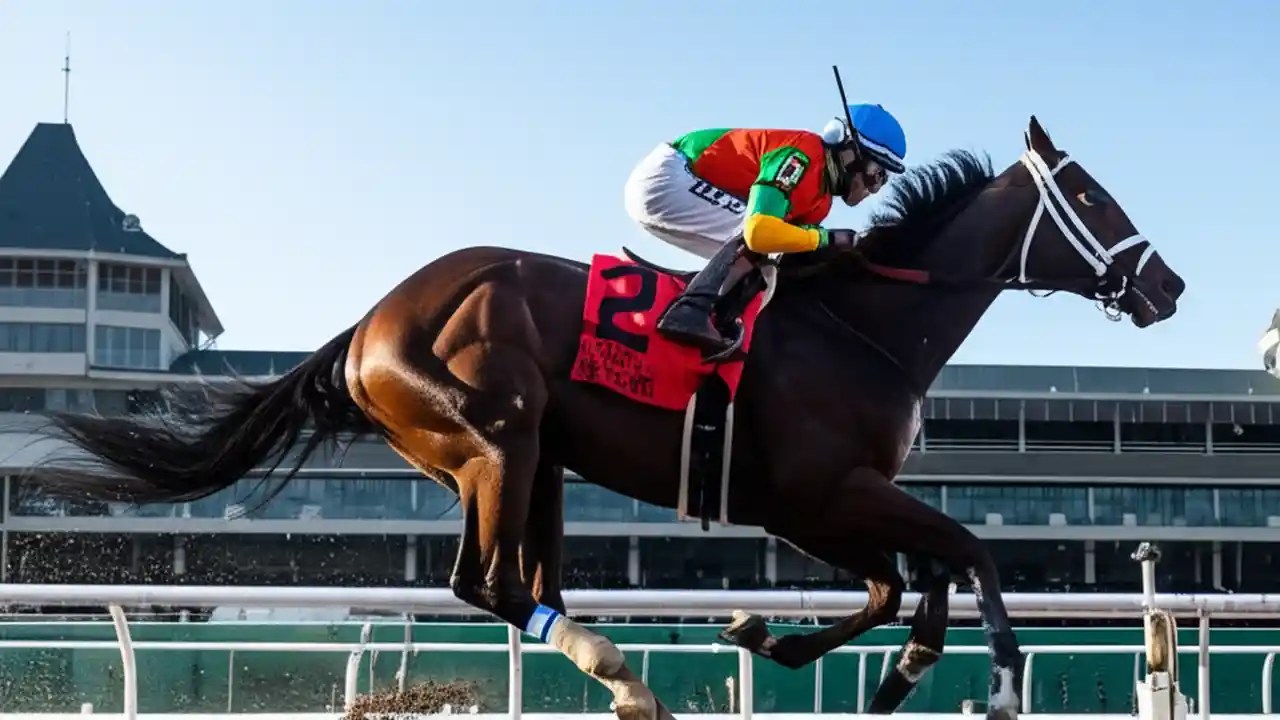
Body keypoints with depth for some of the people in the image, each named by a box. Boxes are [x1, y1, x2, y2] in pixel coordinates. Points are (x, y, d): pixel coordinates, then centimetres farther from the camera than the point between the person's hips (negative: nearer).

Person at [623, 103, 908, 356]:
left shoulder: (819, 197, 8)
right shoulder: (803, 156, -21)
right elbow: (760, 231, -34)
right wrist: (828, 238, -22)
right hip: (663, 175, -10)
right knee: (750, 236, -20)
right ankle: (688, 313, -30)